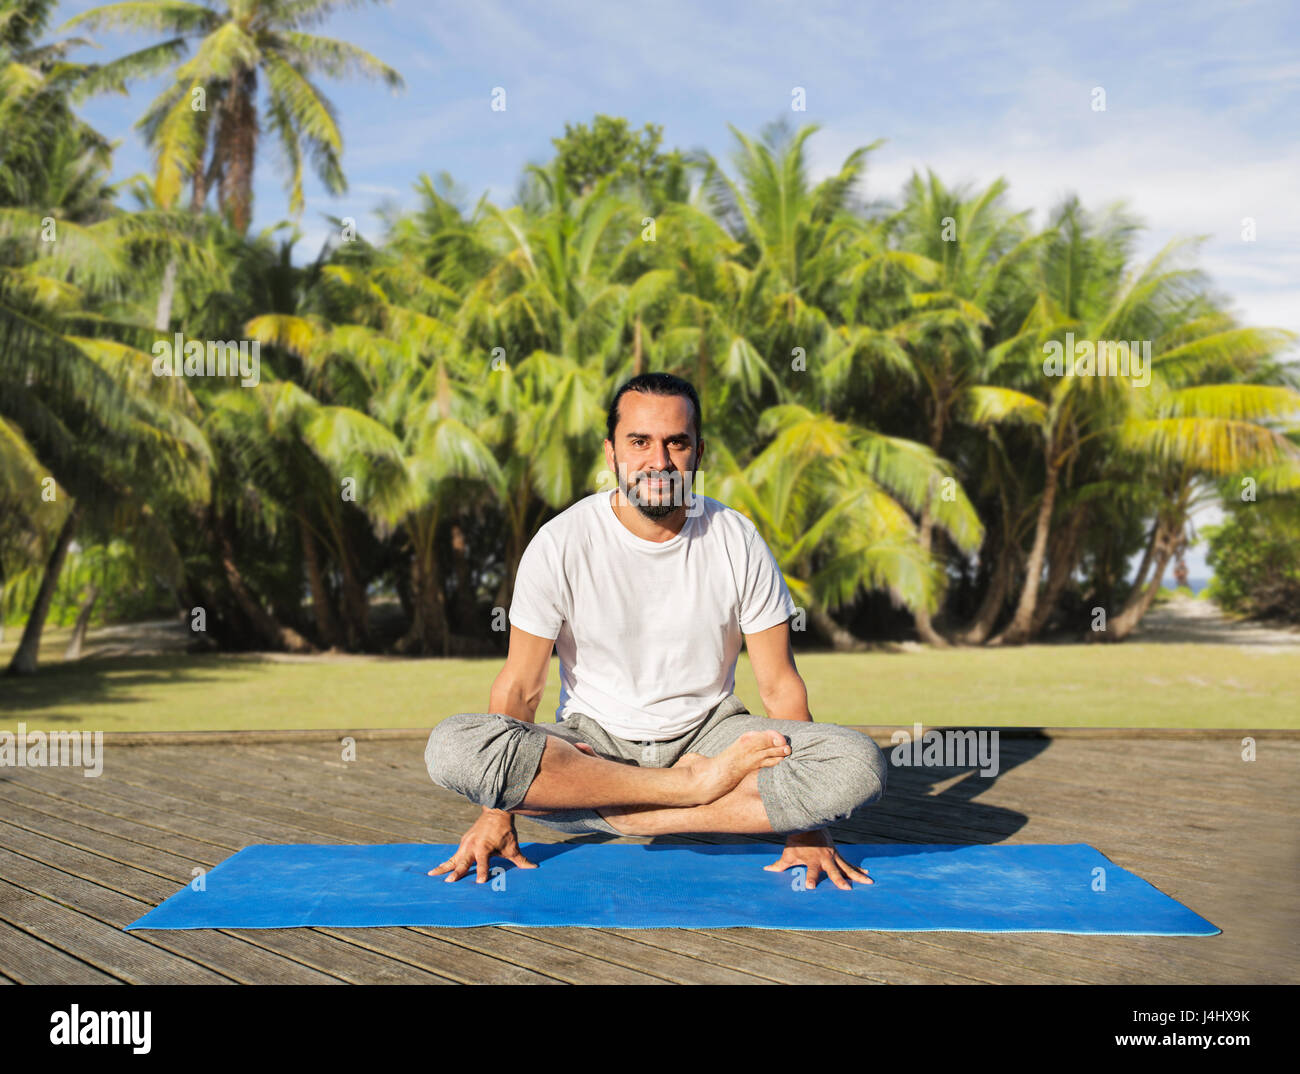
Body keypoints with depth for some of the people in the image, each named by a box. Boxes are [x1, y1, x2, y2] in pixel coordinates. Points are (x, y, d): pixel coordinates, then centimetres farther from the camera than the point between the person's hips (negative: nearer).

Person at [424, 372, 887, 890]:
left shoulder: (738, 542, -5)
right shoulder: (560, 544, -9)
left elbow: (780, 683, -2)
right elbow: (520, 686, -6)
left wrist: (805, 819, -10)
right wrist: (496, 814, -13)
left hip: (708, 731, 1)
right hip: (593, 740, -1)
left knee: (859, 764, -26)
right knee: (451, 746, -30)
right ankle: (694, 784, -22)